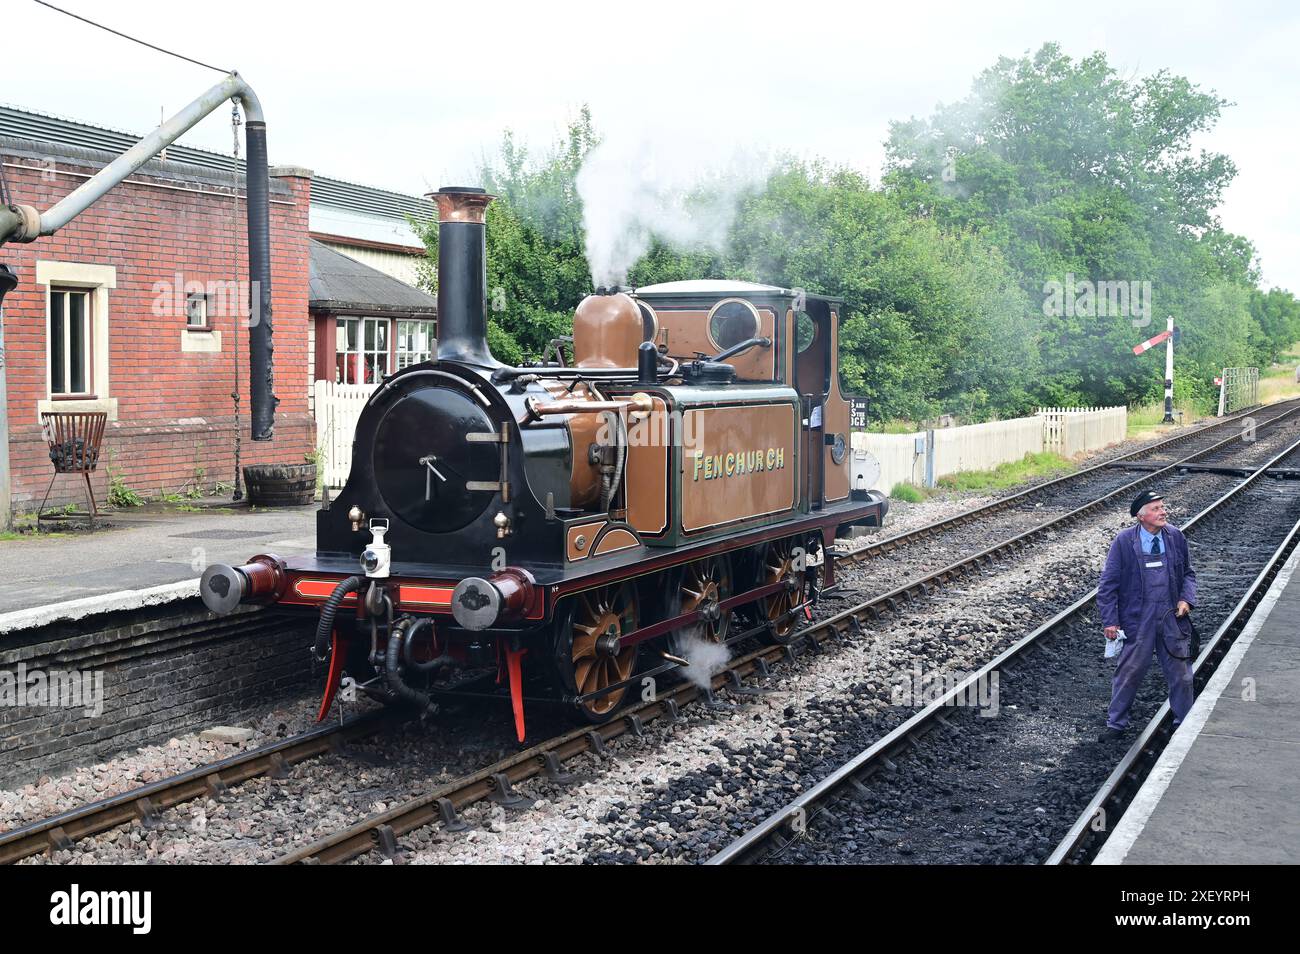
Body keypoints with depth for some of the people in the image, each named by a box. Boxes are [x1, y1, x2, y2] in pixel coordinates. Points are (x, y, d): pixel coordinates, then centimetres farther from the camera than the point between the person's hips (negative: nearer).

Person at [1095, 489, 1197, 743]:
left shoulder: (1176, 537, 1)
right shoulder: (1123, 541, -9)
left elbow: (1188, 572, 14)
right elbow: (1109, 582, -6)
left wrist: (1186, 599, -4)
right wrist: (1110, 621, -9)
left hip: (1172, 616, 3)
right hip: (1137, 617, -3)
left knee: (1180, 672, 10)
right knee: (1129, 671, 6)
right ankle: (1116, 723, 22)